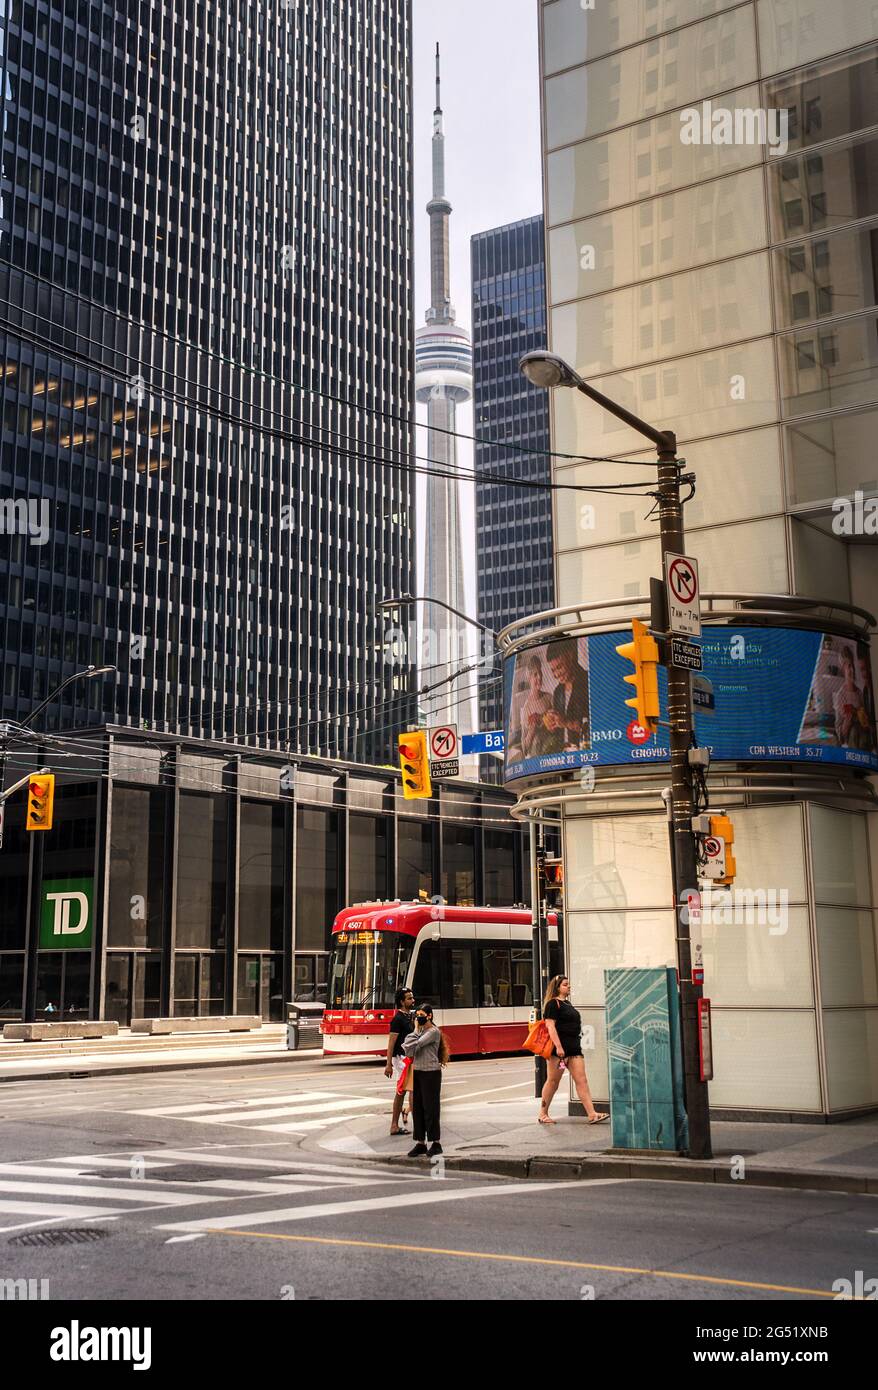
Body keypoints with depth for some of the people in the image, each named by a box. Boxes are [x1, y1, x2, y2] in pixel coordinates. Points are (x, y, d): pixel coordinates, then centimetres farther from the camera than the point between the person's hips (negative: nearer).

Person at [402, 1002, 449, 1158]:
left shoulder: (433, 1032, -12)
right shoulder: (420, 1031, 11)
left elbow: (415, 1044, -22)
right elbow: (408, 1050, 3)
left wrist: (416, 1030, -8)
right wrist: (416, 1030, -5)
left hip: (430, 1073, -8)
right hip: (417, 1072, 8)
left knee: (430, 1108, -2)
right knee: (417, 1108, 8)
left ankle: (436, 1143, 7)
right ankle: (420, 1143, 14)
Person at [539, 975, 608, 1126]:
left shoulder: (567, 1003, 19)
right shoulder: (553, 1004, -7)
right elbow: (550, 1026, -16)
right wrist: (558, 1047, -24)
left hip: (574, 1048, 8)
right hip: (559, 1048, -8)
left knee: (582, 1081, -1)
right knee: (553, 1081, 1)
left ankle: (592, 1114, -6)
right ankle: (543, 1114, 13)